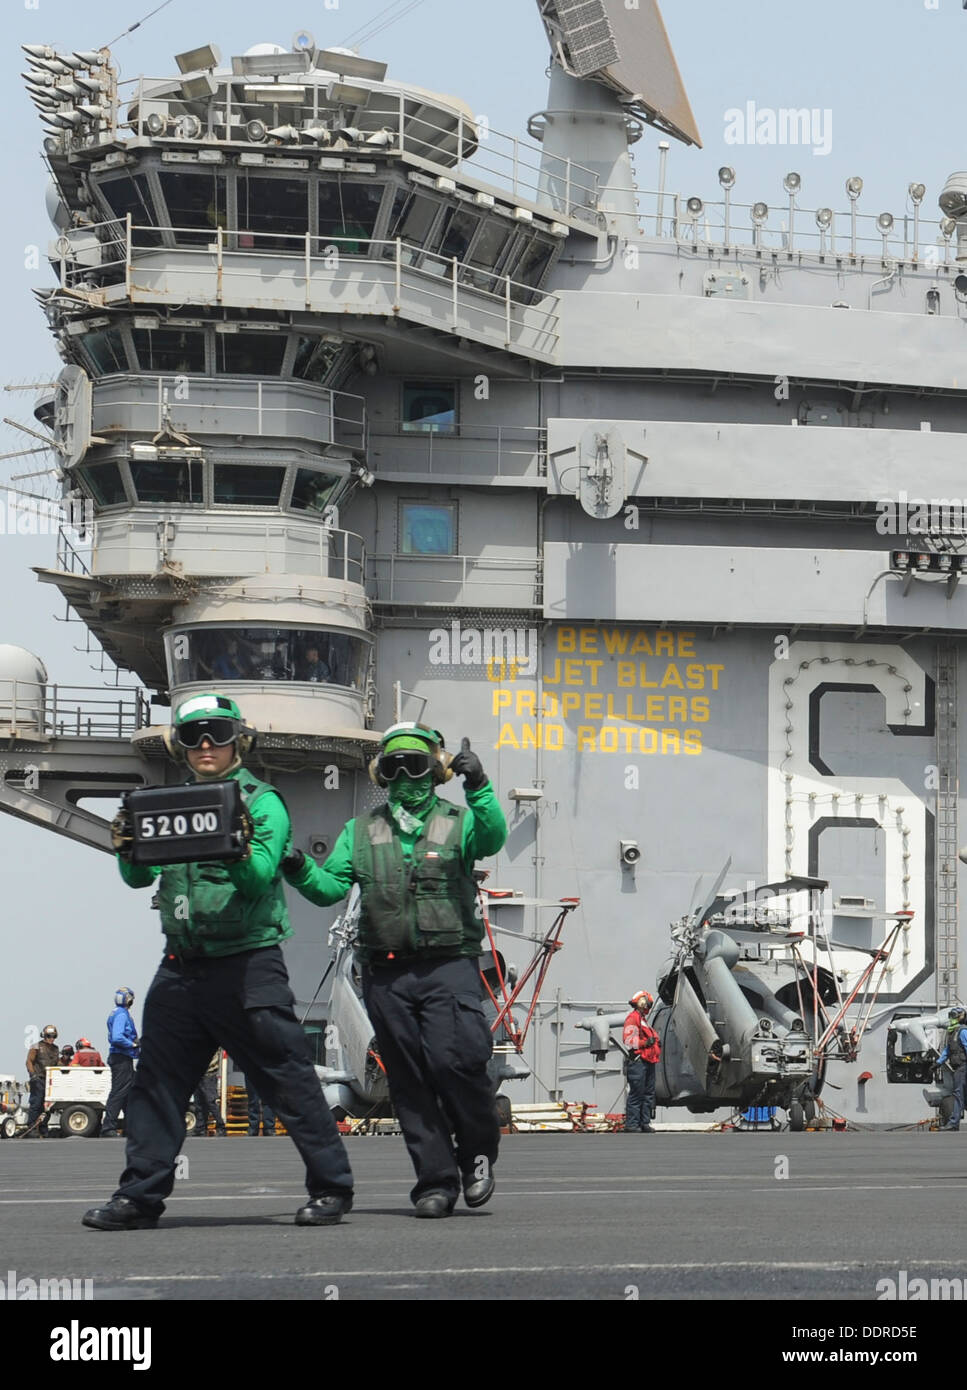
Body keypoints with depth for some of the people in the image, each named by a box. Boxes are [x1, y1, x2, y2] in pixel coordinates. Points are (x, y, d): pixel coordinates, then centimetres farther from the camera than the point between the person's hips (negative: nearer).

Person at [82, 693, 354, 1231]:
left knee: (287, 1075, -4)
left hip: (247, 962, -6)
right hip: (181, 965, 6)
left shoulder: (262, 801, -2)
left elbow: (260, 879, -13)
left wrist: (237, 853, -33)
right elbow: (140, 877, 10)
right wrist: (128, 849, -11)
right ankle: (140, 1196, 8)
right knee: (158, 1080, 4)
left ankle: (331, 1188, 3)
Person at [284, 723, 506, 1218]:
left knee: (454, 1059, -17)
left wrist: (479, 788, -28)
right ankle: (436, 1181, 8)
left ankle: (478, 1152, 7)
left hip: (448, 965, -3)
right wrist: (300, 871, -14)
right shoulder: (361, 832, 15)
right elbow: (330, 886, 6)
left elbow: (492, 838, -14)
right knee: (409, 1079, 2)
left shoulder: (458, 823, 7)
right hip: (386, 971, 3)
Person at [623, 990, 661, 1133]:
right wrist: (645, 1042, -20)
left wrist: (656, 1044, 18)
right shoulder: (633, 1018, -7)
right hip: (637, 1061, -10)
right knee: (636, 1094, -10)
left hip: (647, 1062, 10)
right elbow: (628, 1040, -16)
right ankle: (631, 1124, -10)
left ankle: (644, 1123, 14)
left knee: (648, 1093, 10)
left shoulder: (642, 1019, 24)